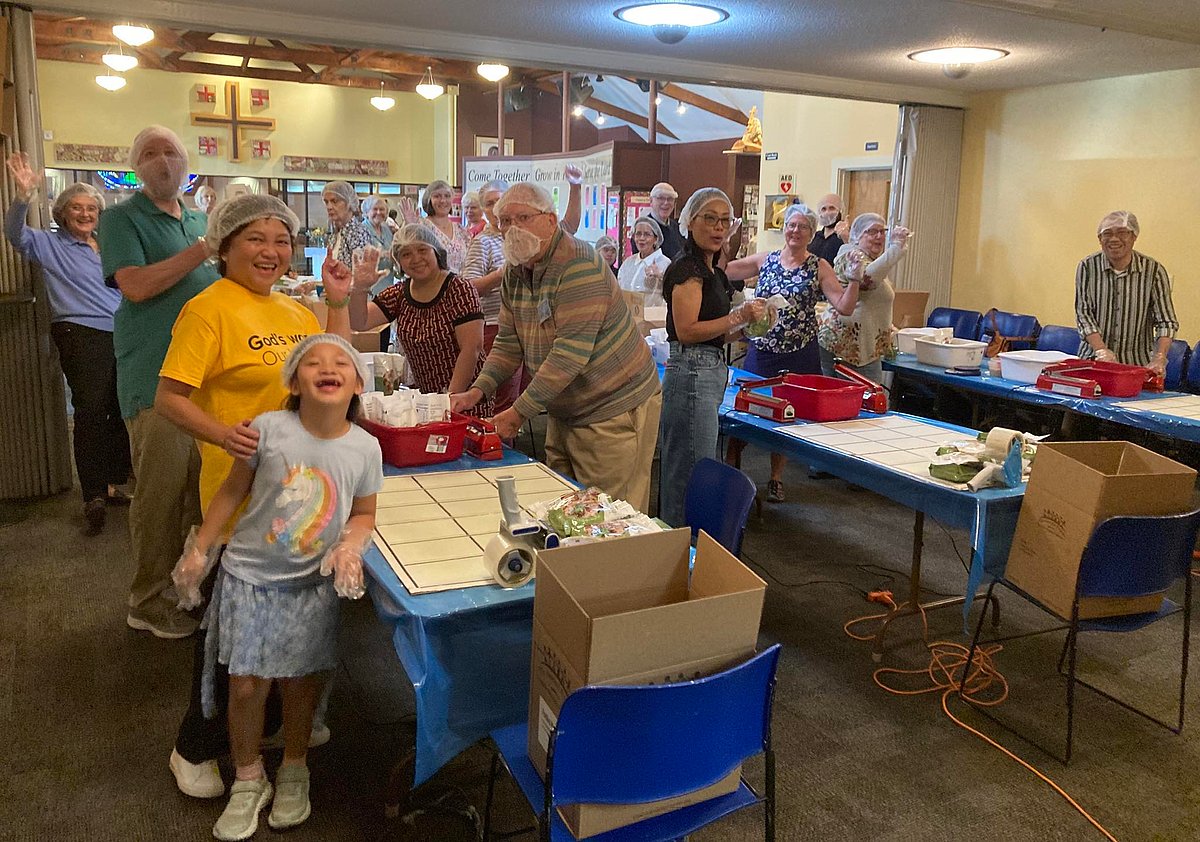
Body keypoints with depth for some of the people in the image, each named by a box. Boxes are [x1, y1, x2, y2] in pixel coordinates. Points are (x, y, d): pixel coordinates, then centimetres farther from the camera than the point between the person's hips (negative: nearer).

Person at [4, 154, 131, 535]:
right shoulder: (50, 245, 5)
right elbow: (16, 234, -13)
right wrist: (23, 195, -27)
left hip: (121, 336, 5)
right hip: (81, 335, -5)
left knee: (121, 413, 7)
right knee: (90, 413, -9)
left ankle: (113, 484, 19)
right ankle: (93, 498, -4)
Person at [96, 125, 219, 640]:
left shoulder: (199, 220, 17)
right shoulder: (121, 219, -2)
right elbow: (135, 286, -17)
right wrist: (203, 250, -16)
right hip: (156, 378, -6)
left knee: (204, 486, 12)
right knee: (161, 491, -2)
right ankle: (148, 601, 11)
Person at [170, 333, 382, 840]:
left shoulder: (365, 447, -11)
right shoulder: (269, 429, -16)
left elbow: (363, 514, 3)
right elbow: (233, 490, -3)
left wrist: (350, 545, -17)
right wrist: (198, 551, 1)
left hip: (313, 583, 1)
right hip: (250, 574, -1)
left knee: (303, 682, 11)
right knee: (247, 685, 2)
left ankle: (293, 771, 37)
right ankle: (248, 780, 28)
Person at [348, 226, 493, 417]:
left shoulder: (460, 290, -11)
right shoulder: (399, 294, 7)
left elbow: (471, 348, -18)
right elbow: (359, 323, 1)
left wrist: (451, 398, -22)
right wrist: (359, 288, -17)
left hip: (466, 398, -5)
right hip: (424, 396, 5)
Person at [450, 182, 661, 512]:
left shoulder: (579, 265, -21)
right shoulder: (514, 272, 7)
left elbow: (571, 352, -27)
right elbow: (508, 344, 10)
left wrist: (518, 412, -25)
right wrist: (476, 392, -7)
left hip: (614, 413, -8)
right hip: (563, 414, 8)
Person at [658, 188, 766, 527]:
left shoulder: (713, 271, 18)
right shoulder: (687, 267, -11)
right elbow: (687, 330, -19)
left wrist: (746, 323, 9)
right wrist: (738, 316, -16)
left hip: (709, 375, 10)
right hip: (692, 375, -10)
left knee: (682, 475, 15)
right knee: (691, 478, -5)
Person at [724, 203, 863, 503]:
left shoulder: (819, 267, -1)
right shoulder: (765, 260, 5)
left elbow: (845, 307, -7)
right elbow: (723, 271, 6)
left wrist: (855, 279, -20)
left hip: (799, 355, -1)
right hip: (760, 351, 2)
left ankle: (776, 479, 23)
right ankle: (730, 470, 22)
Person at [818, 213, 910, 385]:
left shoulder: (873, 260, 21)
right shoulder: (853, 256, -12)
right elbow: (866, 277, -37)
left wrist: (887, 325, 23)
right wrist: (896, 248, -39)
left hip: (867, 347, 10)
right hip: (843, 344, -10)